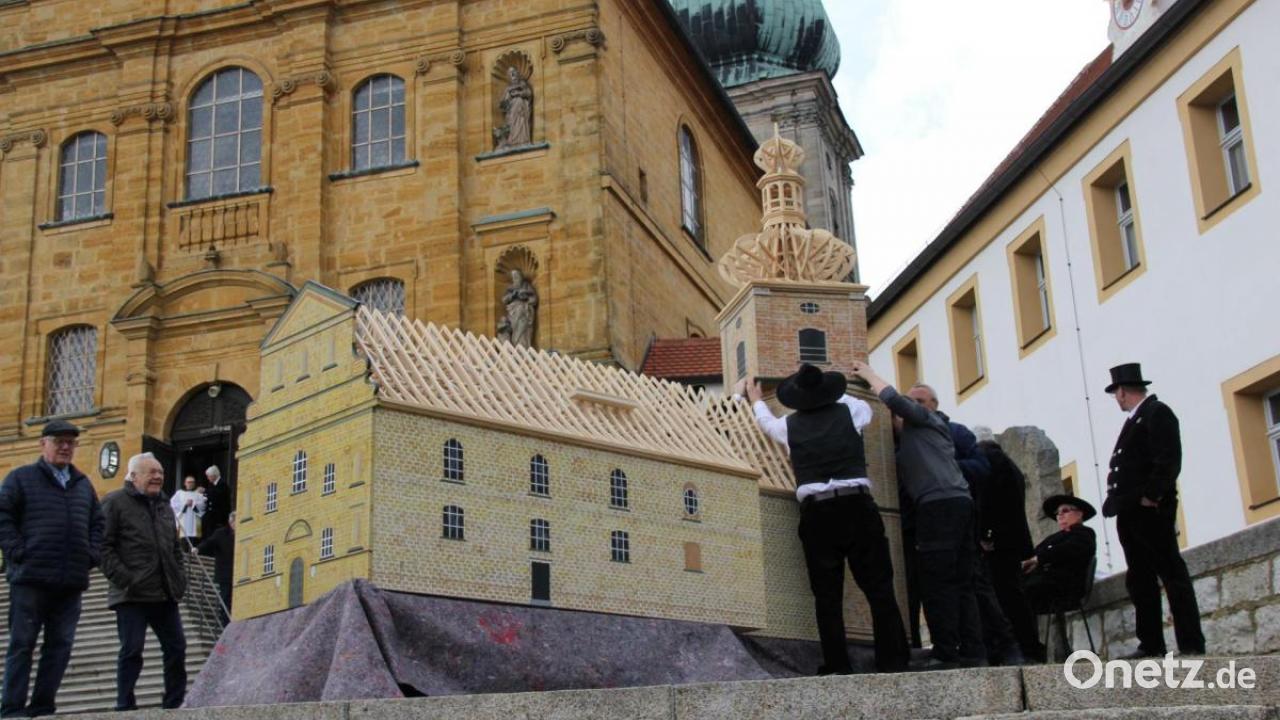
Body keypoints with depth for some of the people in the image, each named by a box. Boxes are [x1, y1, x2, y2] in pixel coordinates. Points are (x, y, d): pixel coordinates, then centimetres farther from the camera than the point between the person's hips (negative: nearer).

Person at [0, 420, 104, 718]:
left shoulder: (83, 484, 19)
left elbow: (97, 522, 23)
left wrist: (91, 555, 9)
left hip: (72, 581, 5)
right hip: (30, 578, -5)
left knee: (60, 645, 5)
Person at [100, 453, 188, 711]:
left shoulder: (164, 506, 20)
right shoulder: (115, 502, -1)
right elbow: (104, 546, -9)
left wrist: (180, 578, 13)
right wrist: (123, 579, -16)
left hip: (165, 593, 7)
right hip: (132, 594, -7)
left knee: (176, 648, 6)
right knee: (132, 650, -5)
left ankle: (174, 704, 14)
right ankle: (125, 706, 3)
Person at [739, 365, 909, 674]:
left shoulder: (790, 425, 10)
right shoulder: (849, 411, 9)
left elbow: (766, 422, 33)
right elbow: (866, 407, 34)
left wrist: (756, 400, 53)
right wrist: (834, 394, 48)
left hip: (816, 512, 1)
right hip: (857, 505, -1)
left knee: (827, 593, 4)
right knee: (879, 587, 1)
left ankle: (837, 667, 0)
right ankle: (893, 662, -2)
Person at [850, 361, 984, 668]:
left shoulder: (924, 418, 10)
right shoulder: (915, 435, 33)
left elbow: (894, 399, -7)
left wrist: (869, 375, 8)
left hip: (939, 504, -9)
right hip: (959, 502, 9)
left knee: (937, 583, -10)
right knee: (961, 583, 5)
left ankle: (946, 654, -13)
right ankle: (973, 653, 1)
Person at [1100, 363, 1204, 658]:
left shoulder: (1157, 413, -4)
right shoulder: (1134, 420, 24)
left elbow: (1169, 460, -16)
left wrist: (1150, 496, -20)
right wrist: (1116, 500, 11)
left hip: (1150, 510, -10)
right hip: (1130, 513, 10)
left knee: (1172, 575, -8)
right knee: (1139, 581, 7)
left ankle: (1191, 645, -7)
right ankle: (1150, 644, 9)